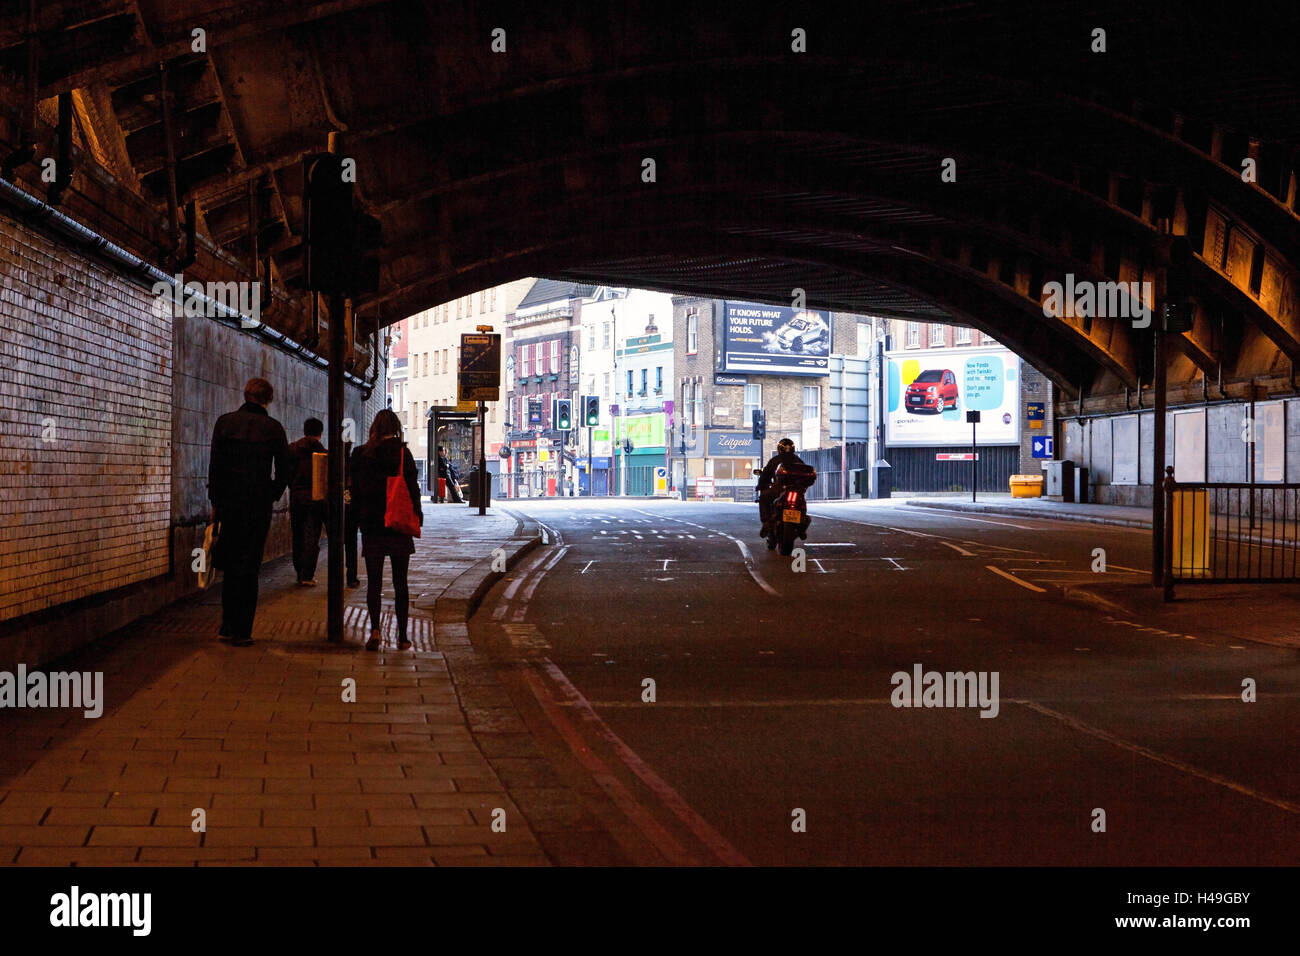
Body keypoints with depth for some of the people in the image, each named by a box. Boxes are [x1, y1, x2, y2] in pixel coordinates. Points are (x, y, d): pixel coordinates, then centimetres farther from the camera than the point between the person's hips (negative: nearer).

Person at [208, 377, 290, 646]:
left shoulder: (225, 422, 0)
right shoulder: (273, 428, -2)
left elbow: (215, 465, 1)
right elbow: (284, 470, 0)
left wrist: (214, 502, 6)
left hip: (229, 500, 1)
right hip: (259, 503, -1)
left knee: (231, 563, 15)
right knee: (249, 567, 4)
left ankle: (228, 625, 15)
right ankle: (242, 631, 4)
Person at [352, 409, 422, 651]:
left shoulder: (362, 454, 1)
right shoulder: (402, 453, -6)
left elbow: (355, 490, 4)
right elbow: (413, 487, -7)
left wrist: (359, 519, 12)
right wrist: (416, 516, 4)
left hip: (370, 524, 1)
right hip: (398, 525, -1)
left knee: (374, 581, 5)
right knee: (400, 581, 7)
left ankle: (375, 629, -13)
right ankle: (402, 636, 8)